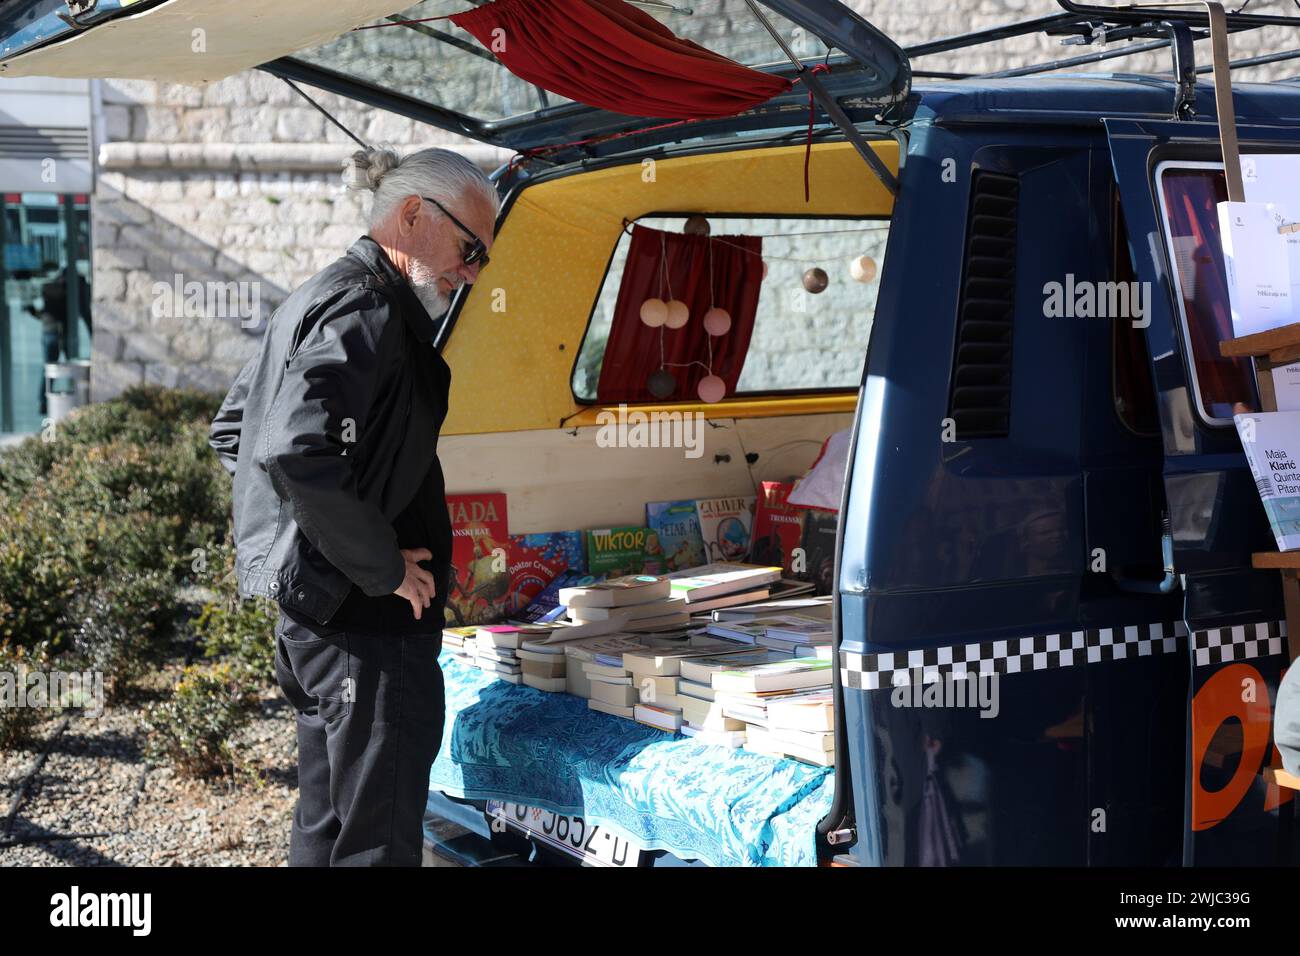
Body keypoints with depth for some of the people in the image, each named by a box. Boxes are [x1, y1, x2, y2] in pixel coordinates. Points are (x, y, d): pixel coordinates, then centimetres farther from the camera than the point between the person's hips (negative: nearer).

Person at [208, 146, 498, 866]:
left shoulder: (318, 299, 16)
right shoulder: (367, 308, -16)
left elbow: (231, 433, 25)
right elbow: (296, 453, -30)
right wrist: (383, 568, -19)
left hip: (313, 617, 10)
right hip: (367, 623, -10)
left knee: (325, 829, 18)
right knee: (378, 843, -5)